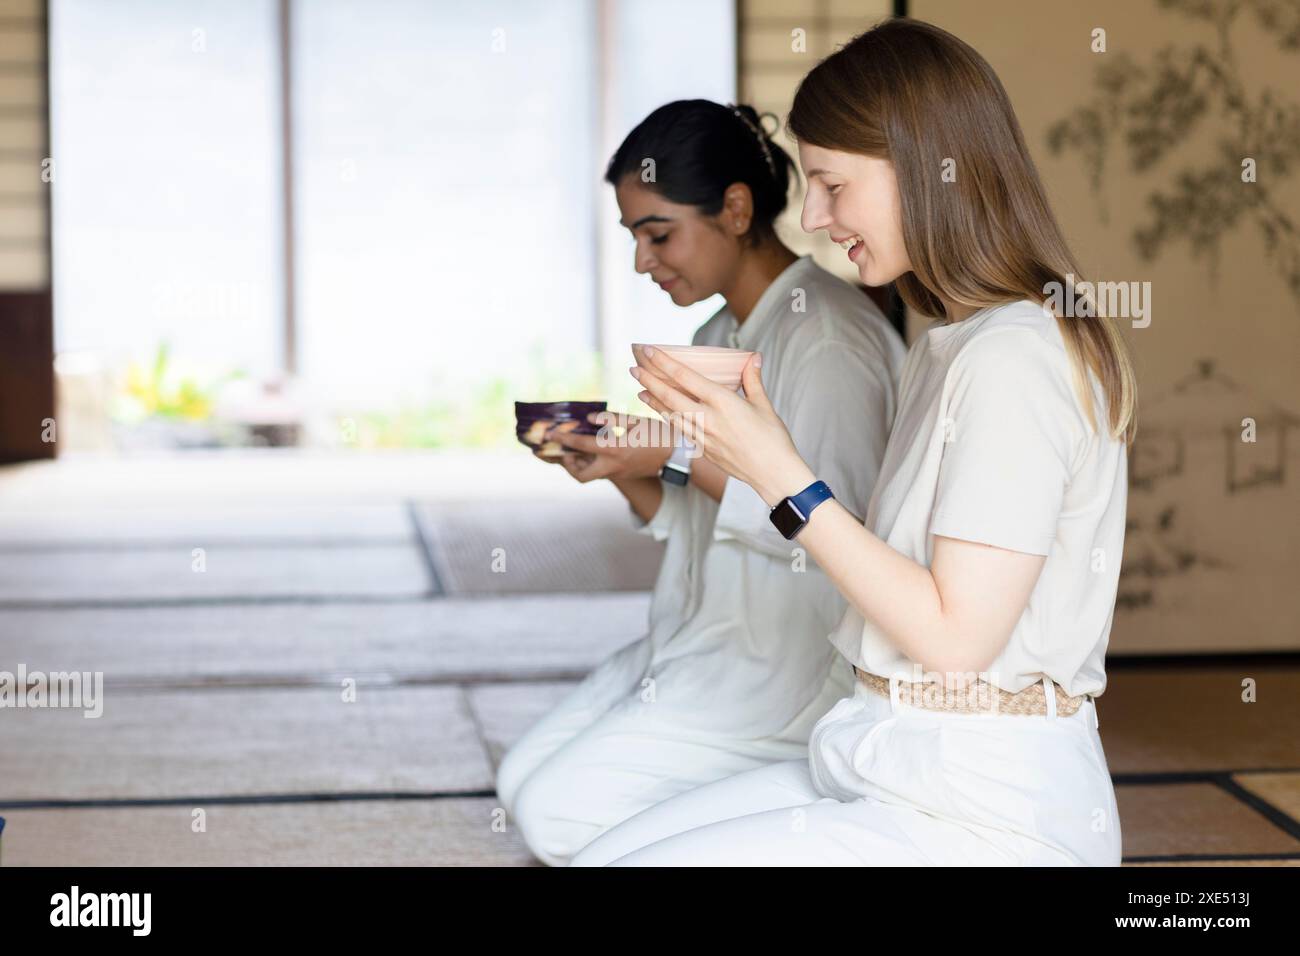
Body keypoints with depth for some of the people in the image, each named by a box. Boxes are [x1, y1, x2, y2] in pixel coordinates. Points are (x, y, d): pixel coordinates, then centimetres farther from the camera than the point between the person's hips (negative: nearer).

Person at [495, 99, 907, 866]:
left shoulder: (829, 335, -16)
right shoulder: (720, 339, 13)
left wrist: (681, 459, -22)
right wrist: (623, 466, -3)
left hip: (794, 660, -10)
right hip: (702, 642, 10)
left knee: (560, 815, -13)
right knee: (523, 782, 4)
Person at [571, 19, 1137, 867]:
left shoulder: (1014, 361, -17)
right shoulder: (950, 349, 14)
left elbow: (957, 634, -20)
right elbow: (889, 559, 11)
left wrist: (783, 477, -17)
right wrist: (756, 442, 4)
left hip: (986, 817, -9)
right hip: (897, 766, 10)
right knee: (603, 853, 5)